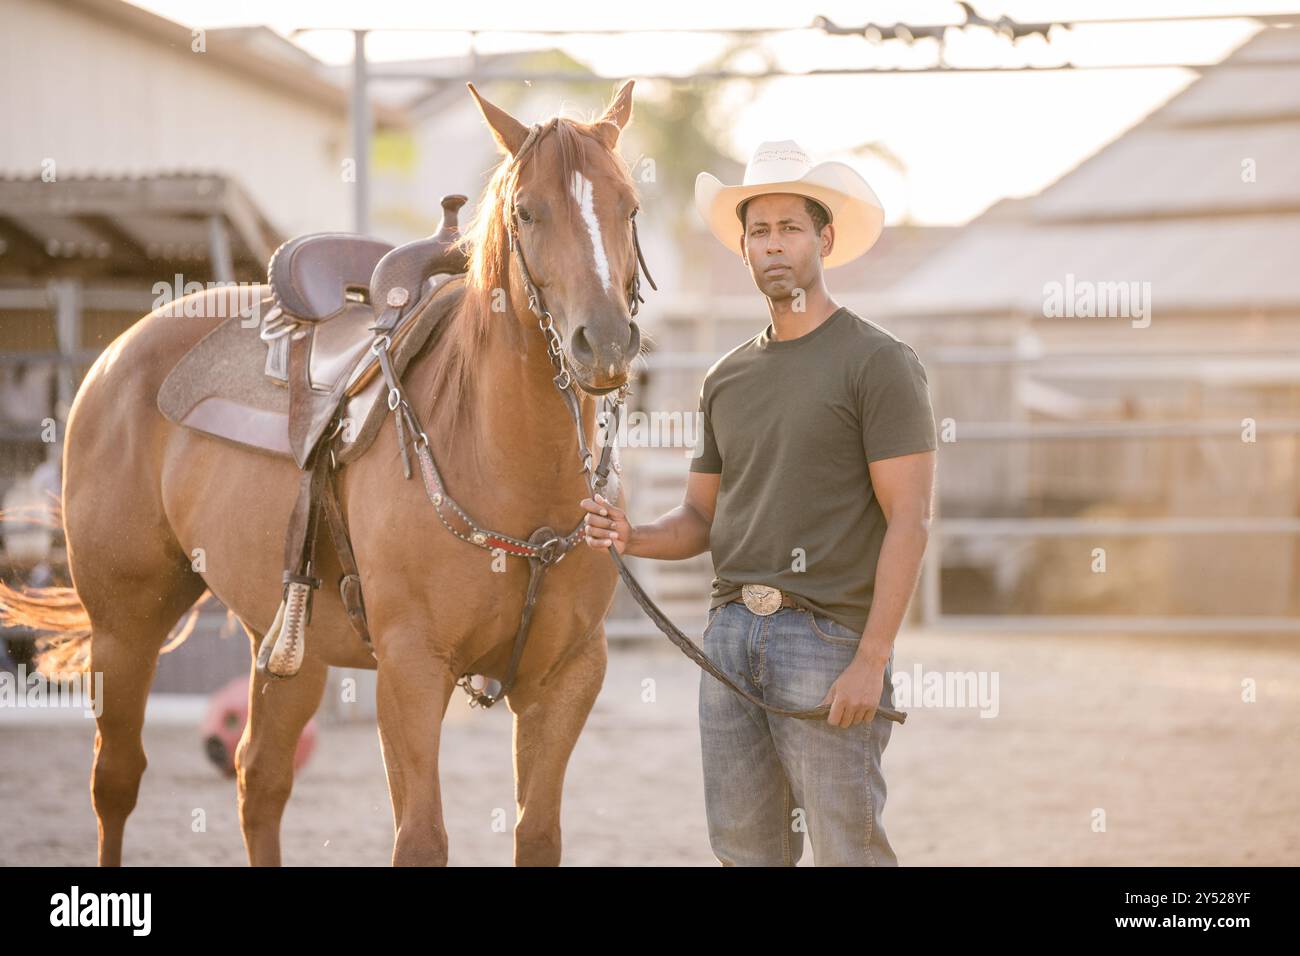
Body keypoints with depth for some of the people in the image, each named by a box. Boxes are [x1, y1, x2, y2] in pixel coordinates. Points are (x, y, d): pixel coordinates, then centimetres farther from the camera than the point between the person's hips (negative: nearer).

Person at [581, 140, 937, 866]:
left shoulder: (880, 362, -6)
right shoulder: (729, 377, 15)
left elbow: (910, 519, -11)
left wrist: (871, 661, -18)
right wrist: (632, 537, -4)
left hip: (827, 635, -6)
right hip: (730, 630, 7)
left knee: (847, 848, -4)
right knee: (744, 849, 9)